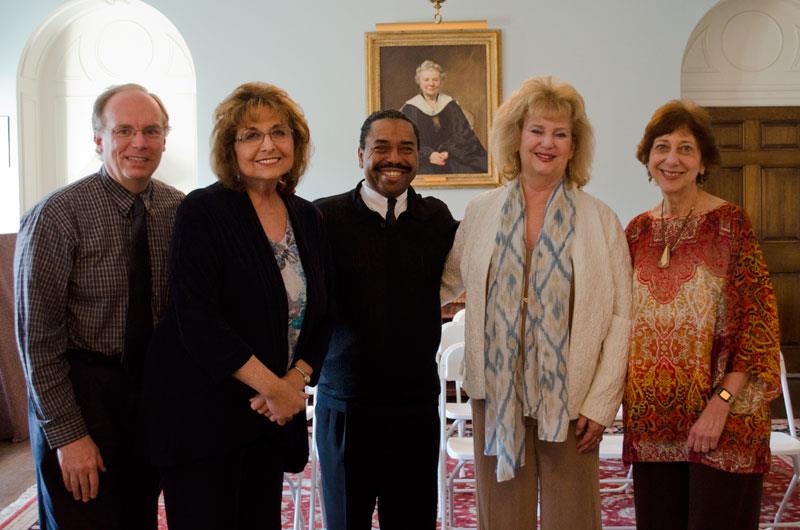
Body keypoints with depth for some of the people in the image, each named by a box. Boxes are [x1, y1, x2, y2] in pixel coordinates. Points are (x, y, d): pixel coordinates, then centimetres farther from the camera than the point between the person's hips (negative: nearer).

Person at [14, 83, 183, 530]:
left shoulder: (178, 208, -2)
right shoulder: (57, 216, -17)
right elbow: (36, 336, -15)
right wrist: (67, 434, -15)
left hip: (154, 390, 5)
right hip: (80, 390, -4)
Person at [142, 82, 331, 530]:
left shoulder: (308, 218, 8)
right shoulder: (203, 211, -10)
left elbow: (320, 317, 10)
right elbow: (197, 321, -18)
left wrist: (294, 382, -7)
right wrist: (273, 387, -16)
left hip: (274, 412, 5)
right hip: (202, 411, -5)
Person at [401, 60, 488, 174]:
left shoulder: (451, 105, 12)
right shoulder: (410, 109, 6)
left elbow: (463, 135, 4)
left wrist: (448, 152, -16)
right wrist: (428, 155, -20)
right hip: (423, 162, -2)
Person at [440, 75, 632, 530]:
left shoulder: (601, 221, 0)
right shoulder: (481, 212, 5)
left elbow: (620, 316, -2)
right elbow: (447, 281, 15)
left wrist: (602, 403, -7)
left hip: (571, 402, -1)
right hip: (497, 397, 1)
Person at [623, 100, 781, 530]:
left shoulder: (729, 223, -8)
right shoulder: (639, 230, 7)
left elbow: (756, 319, -11)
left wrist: (722, 403, -17)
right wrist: (627, 393, 6)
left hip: (720, 418, -4)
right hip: (653, 416, 5)